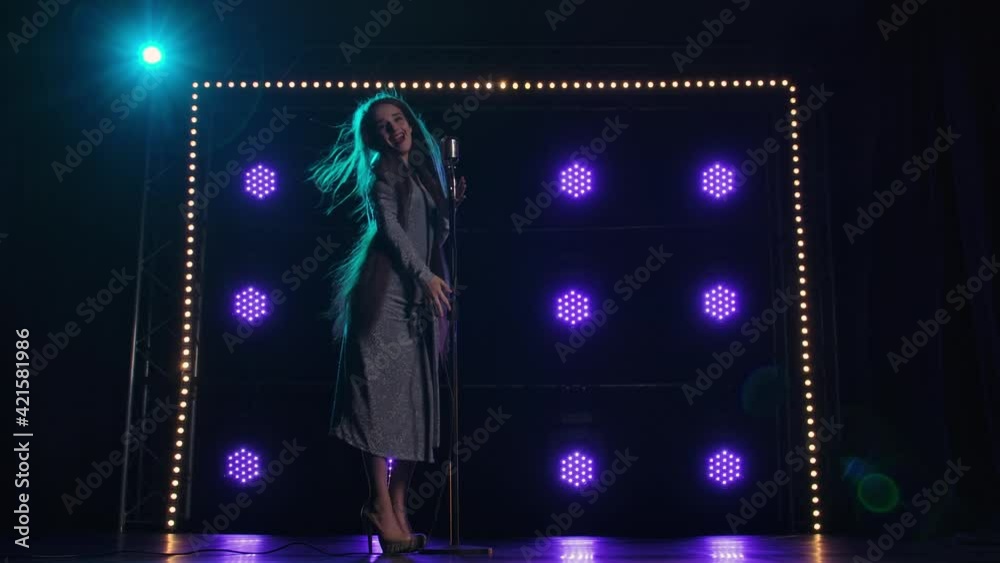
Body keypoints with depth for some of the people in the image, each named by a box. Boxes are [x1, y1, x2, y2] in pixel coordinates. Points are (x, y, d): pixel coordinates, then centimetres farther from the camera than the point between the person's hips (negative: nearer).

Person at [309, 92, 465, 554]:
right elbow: (388, 225, -8)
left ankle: (398, 509, 3)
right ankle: (379, 504, -11)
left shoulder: (423, 173, 24)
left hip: (420, 296, 7)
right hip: (385, 288, -7)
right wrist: (425, 276, -15)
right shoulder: (382, 168, 5)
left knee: (415, 400, 1)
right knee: (380, 389, -12)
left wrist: (452, 206, 9)